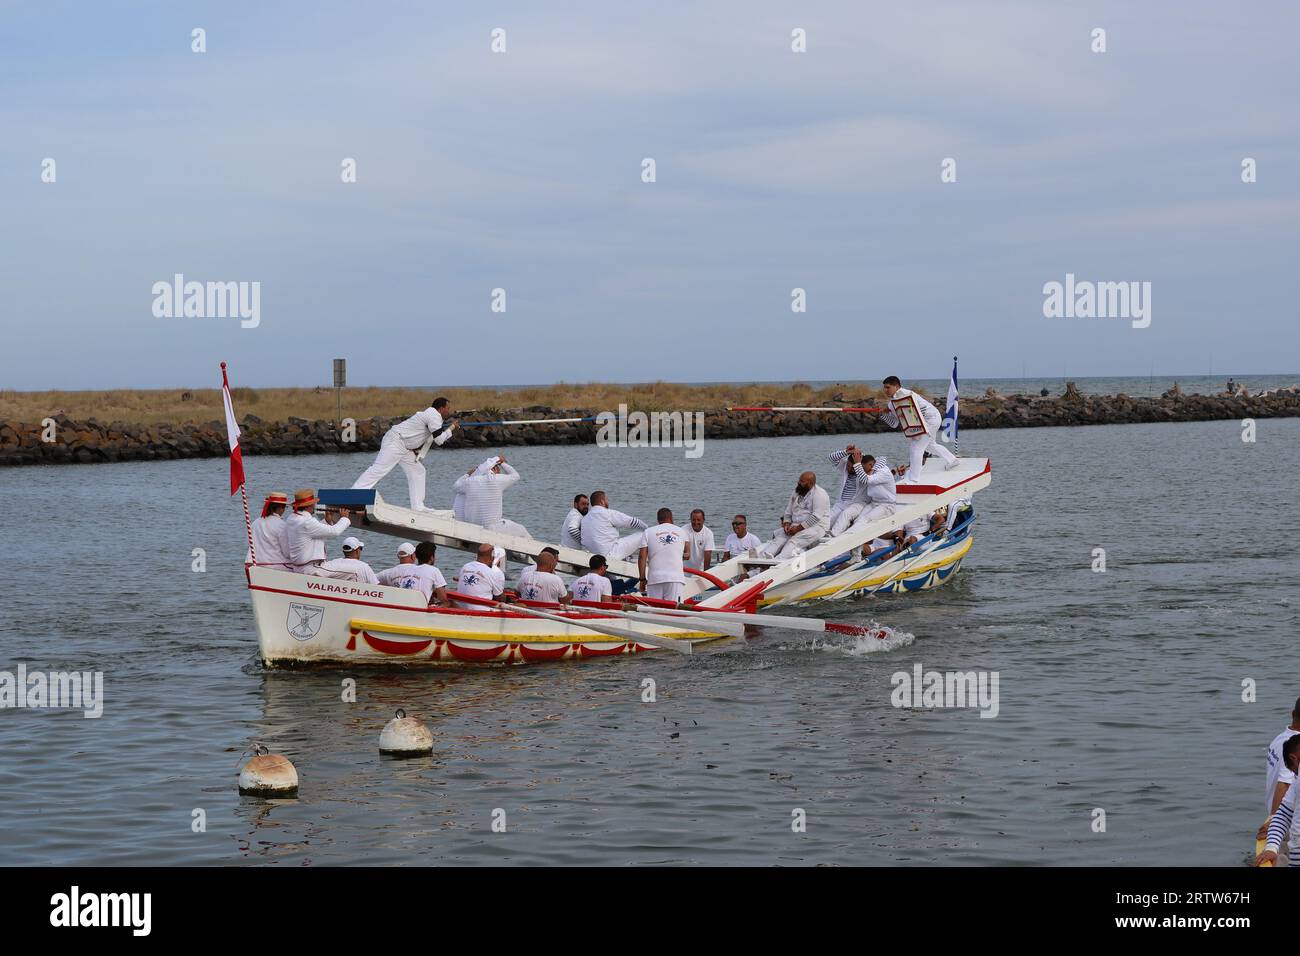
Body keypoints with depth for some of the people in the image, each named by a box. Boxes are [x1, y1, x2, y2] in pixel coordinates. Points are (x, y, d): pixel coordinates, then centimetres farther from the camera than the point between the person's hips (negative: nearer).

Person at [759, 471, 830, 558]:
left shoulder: (819, 494, -9)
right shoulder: (797, 493, 17)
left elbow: (816, 517, -18)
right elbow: (788, 512, 20)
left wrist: (798, 528, -19)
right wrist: (786, 524, -2)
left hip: (815, 526, -7)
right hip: (795, 526, 7)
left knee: (794, 541, -33)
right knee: (780, 535, -21)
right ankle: (764, 555, -42)